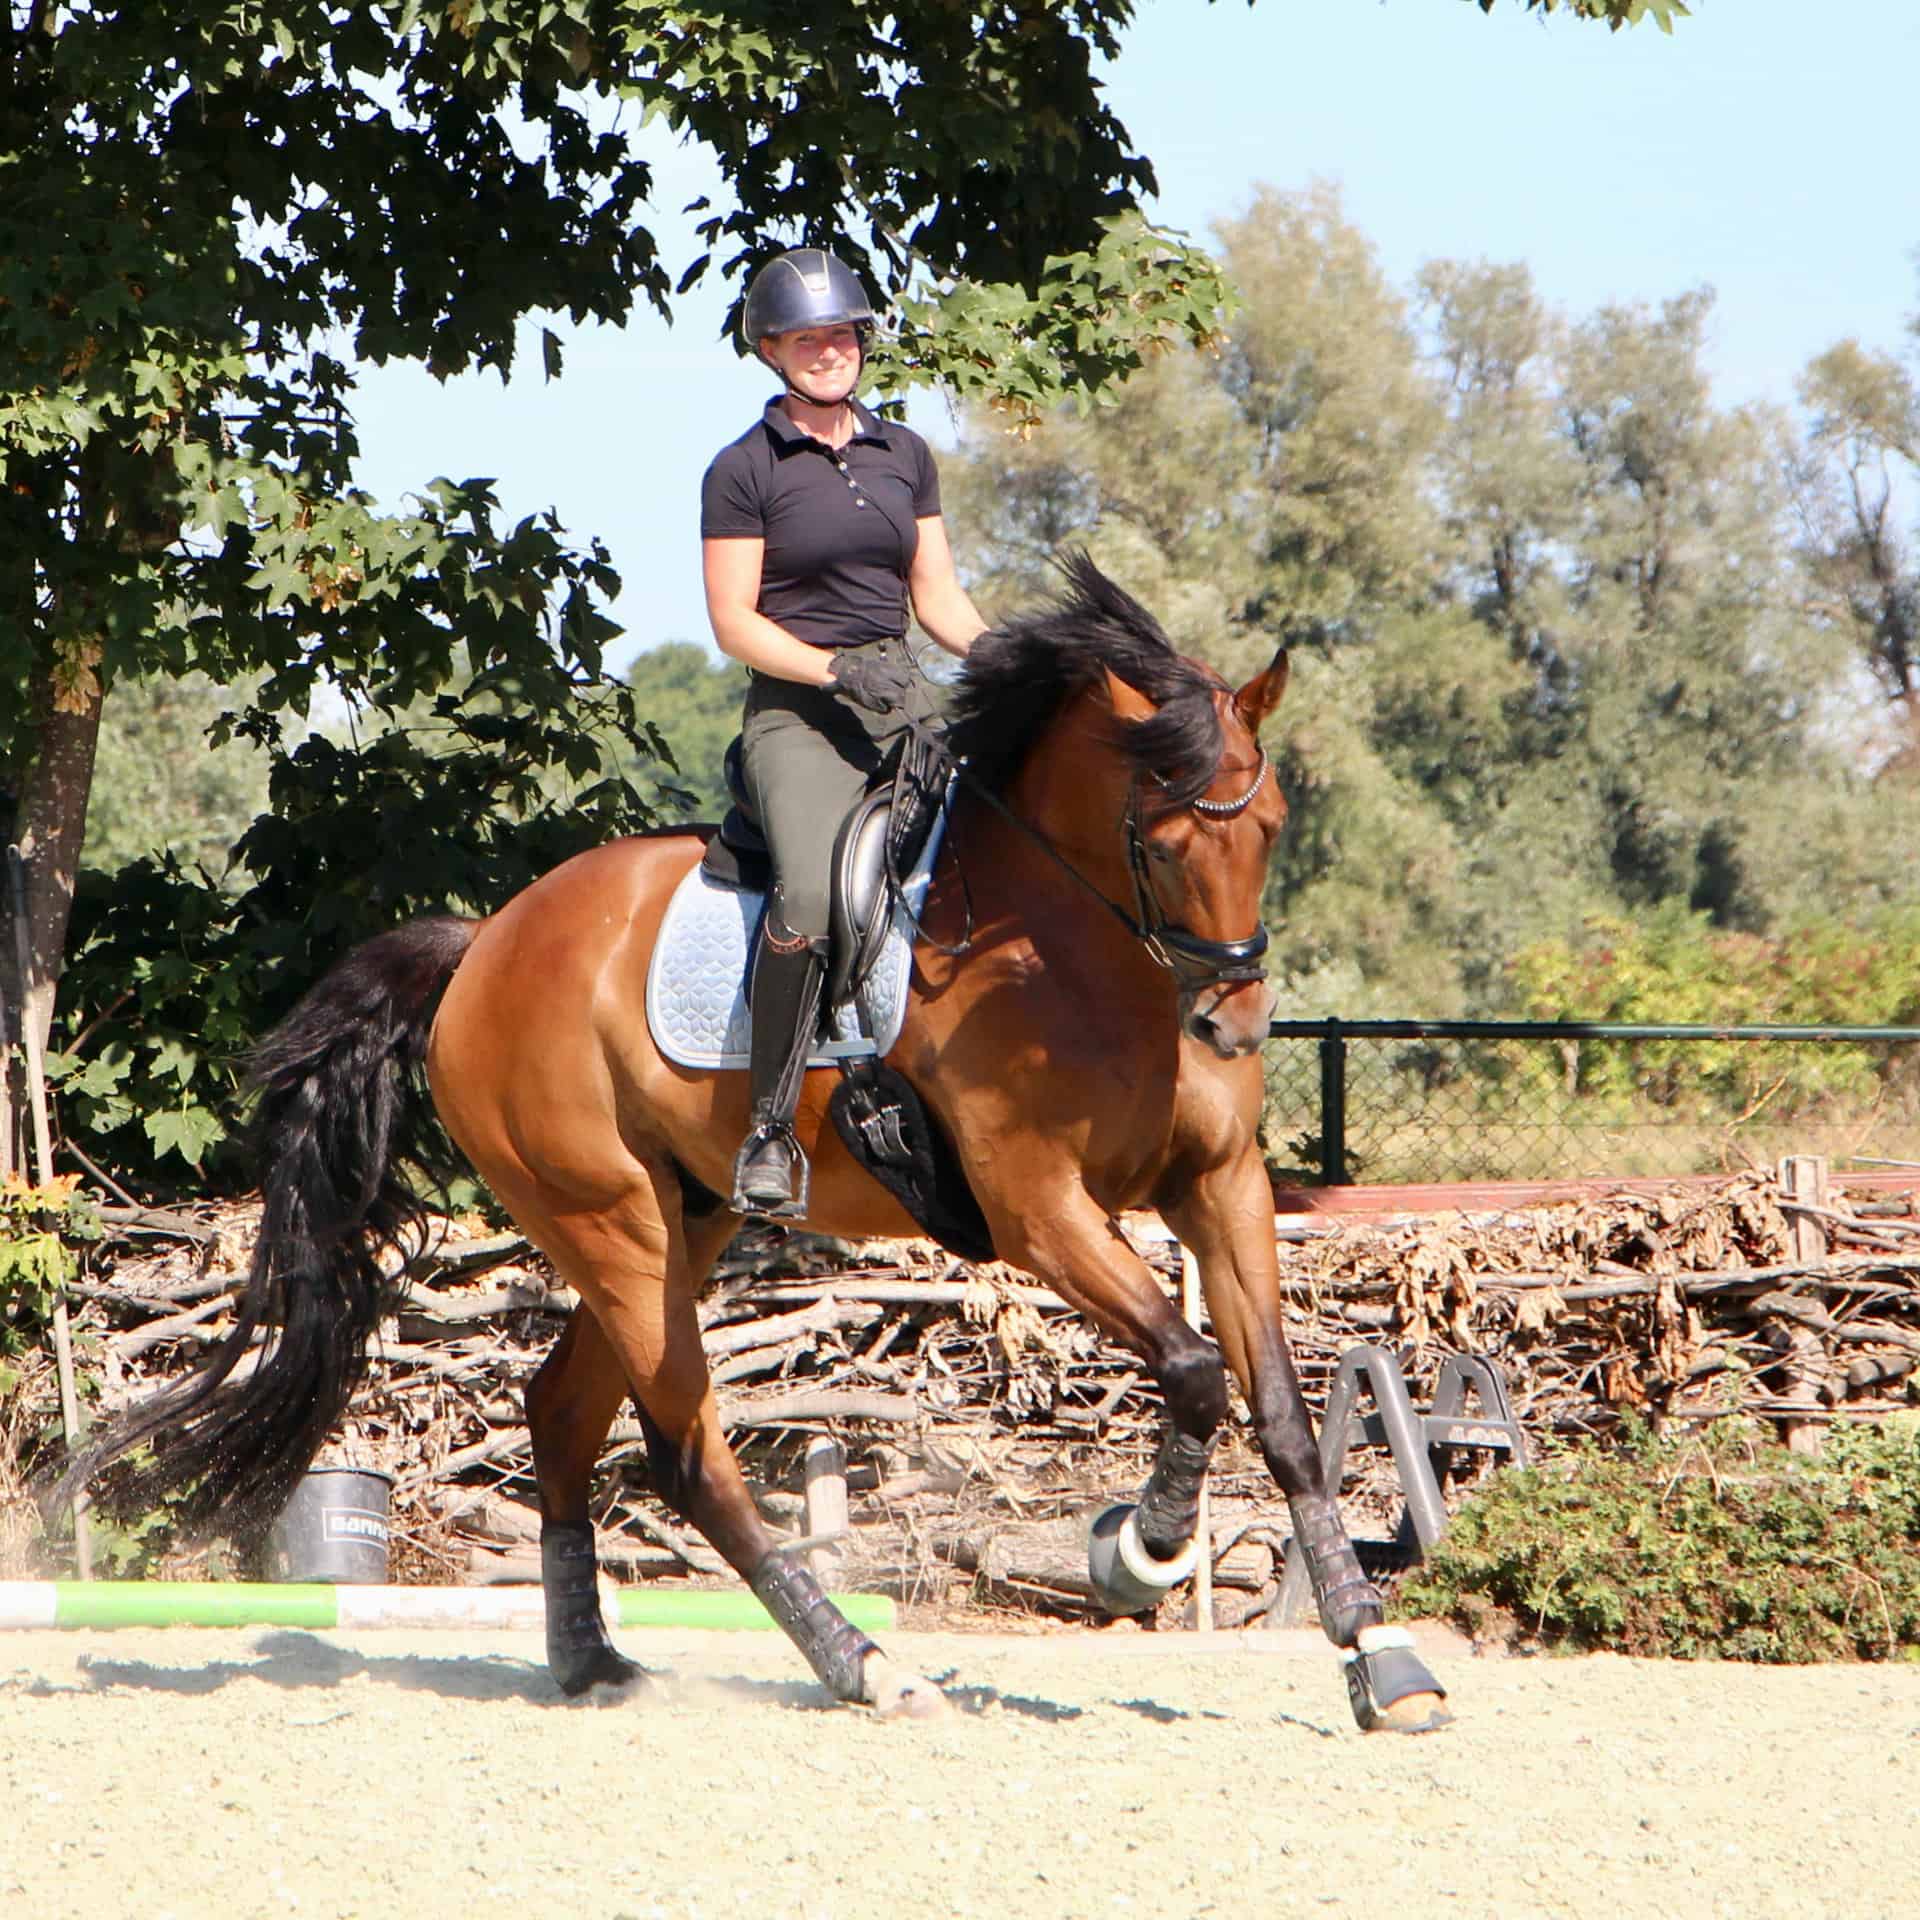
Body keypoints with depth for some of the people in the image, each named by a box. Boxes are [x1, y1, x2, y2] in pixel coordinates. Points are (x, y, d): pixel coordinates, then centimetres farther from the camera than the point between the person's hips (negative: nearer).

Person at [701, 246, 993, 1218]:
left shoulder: (905, 454, 15)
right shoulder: (744, 471, -1)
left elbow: (937, 594, 15)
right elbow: (734, 623, -5)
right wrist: (835, 670, -19)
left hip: (903, 696, 6)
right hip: (795, 709, -6)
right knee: (812, 893, -30)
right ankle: (769, 1128, -21)